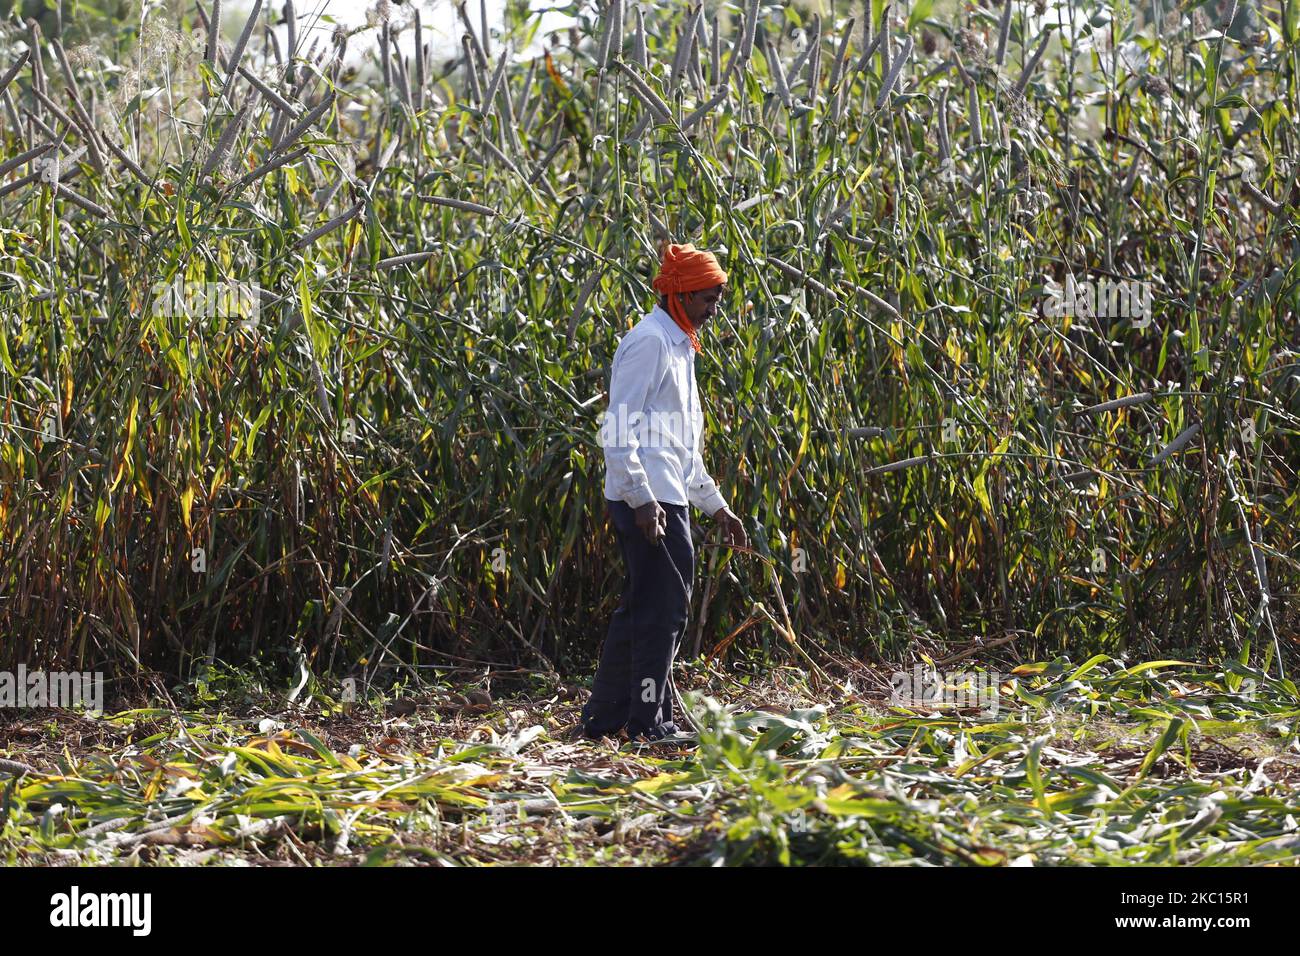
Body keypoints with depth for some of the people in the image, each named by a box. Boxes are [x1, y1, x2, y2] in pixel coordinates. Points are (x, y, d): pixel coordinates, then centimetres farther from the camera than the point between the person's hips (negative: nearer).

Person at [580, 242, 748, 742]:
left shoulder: (678, 347, 21)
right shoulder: (648, 342, -10)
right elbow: (619, 429, -18)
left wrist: (717, 506, 27)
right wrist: (641, 499, -24)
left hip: (668, 501, 10)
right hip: (647, 503, -10)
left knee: (643, 609, 12)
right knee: (664, 608, -7)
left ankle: (602, 716, 18)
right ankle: (648, 723, -2)